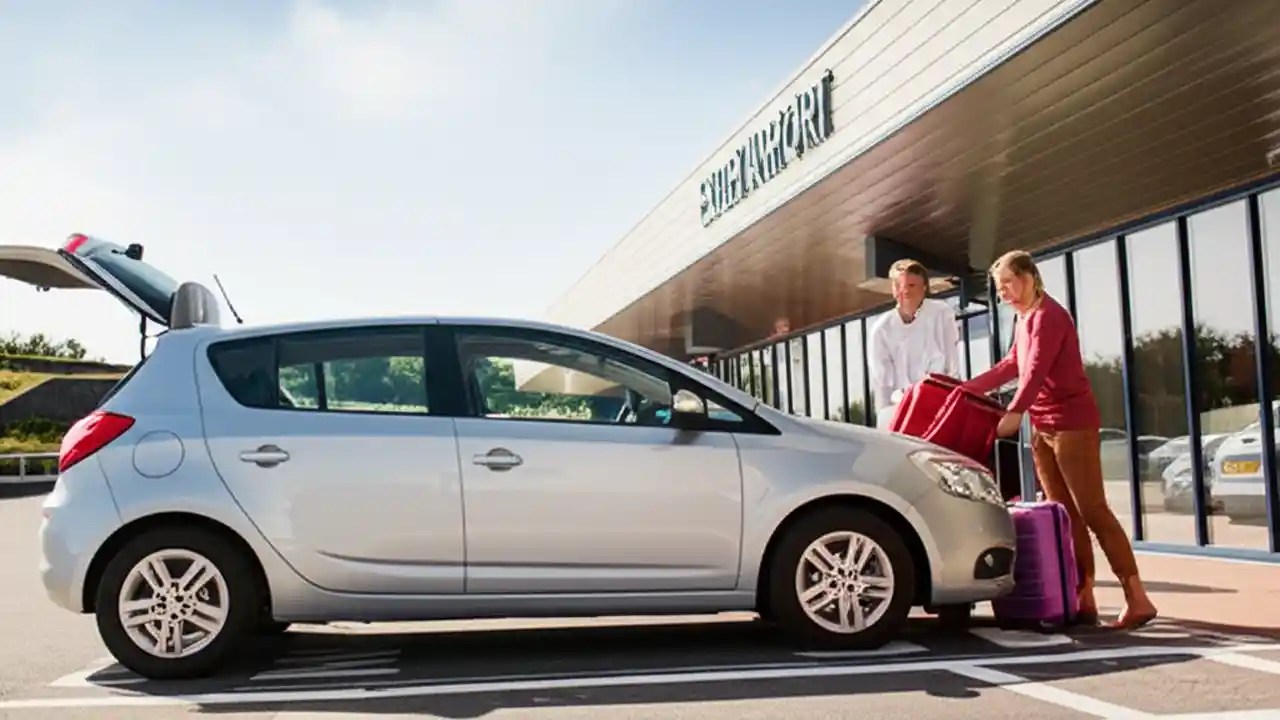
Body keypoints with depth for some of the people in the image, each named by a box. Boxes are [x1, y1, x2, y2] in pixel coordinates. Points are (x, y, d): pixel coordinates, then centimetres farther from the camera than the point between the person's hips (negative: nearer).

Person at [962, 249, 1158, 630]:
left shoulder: (1048, 315, -12)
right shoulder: (1024, 320, 16)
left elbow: (1037, 368, -27)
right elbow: (1012, 366, 28)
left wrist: (1014, 412, -39)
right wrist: (966, 388, 24)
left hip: (1072, 423, -9)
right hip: (1043, 428, 9)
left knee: (1093, 511, -10)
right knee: (1066, 515, 6)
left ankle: (1137, 599, -8)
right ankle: (1084, 600, 8)